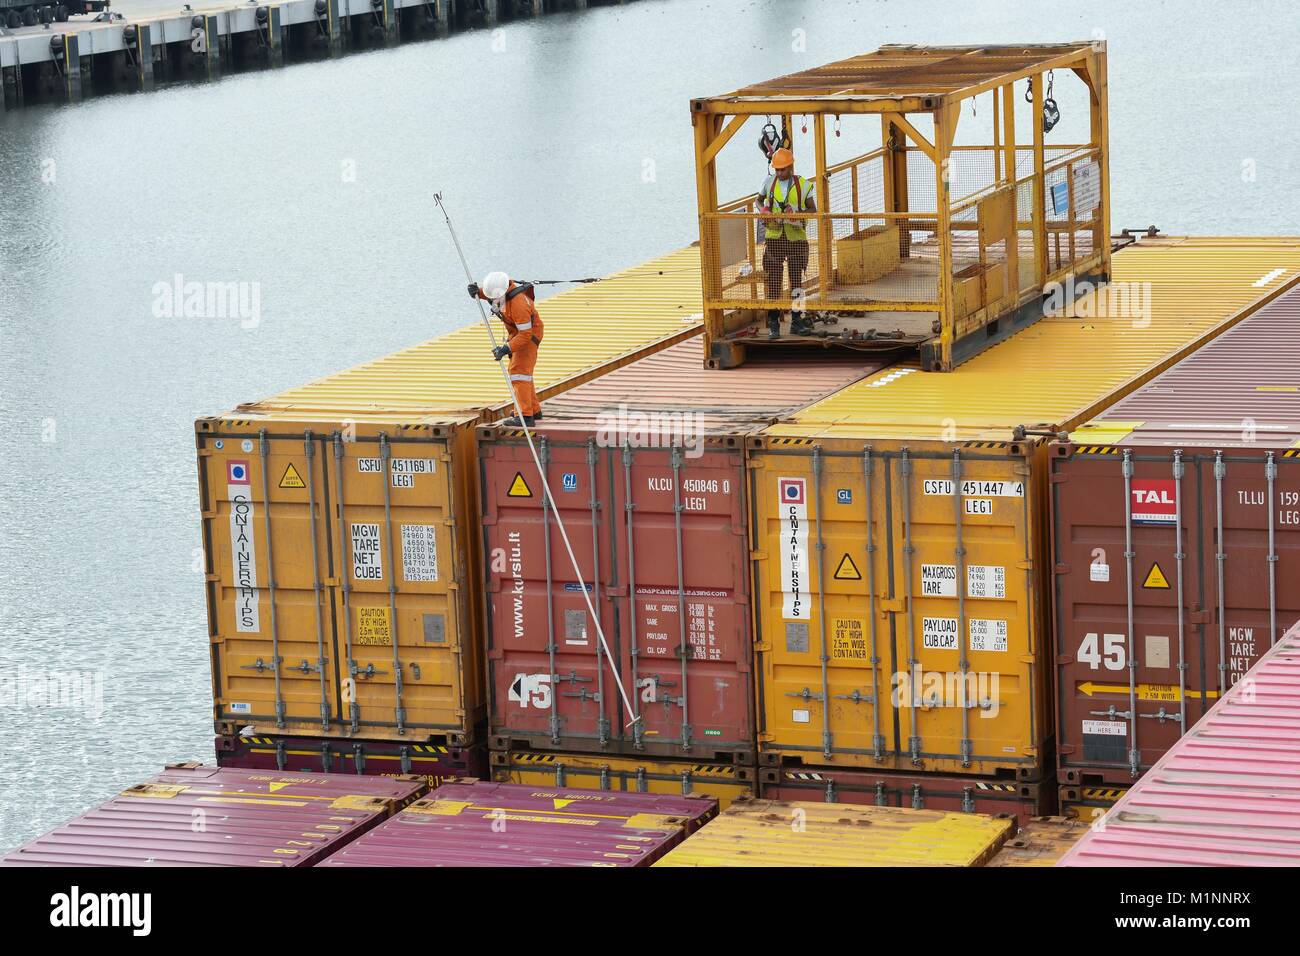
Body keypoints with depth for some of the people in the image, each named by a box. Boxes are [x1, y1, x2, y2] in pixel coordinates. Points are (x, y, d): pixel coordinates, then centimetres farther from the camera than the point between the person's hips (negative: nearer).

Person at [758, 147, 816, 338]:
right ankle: (773, 323, 5)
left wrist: (798, 213, -18)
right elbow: (759, 200, 20)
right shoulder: (770, 182, 5)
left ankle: (796, 321, 13)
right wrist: (763, 210, -2)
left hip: (796, 238, -1)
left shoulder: (804, 185, 0)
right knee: (773, 279, 0)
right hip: (774, 237, 1)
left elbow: (813, 210, 1)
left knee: (797, 279, 5)